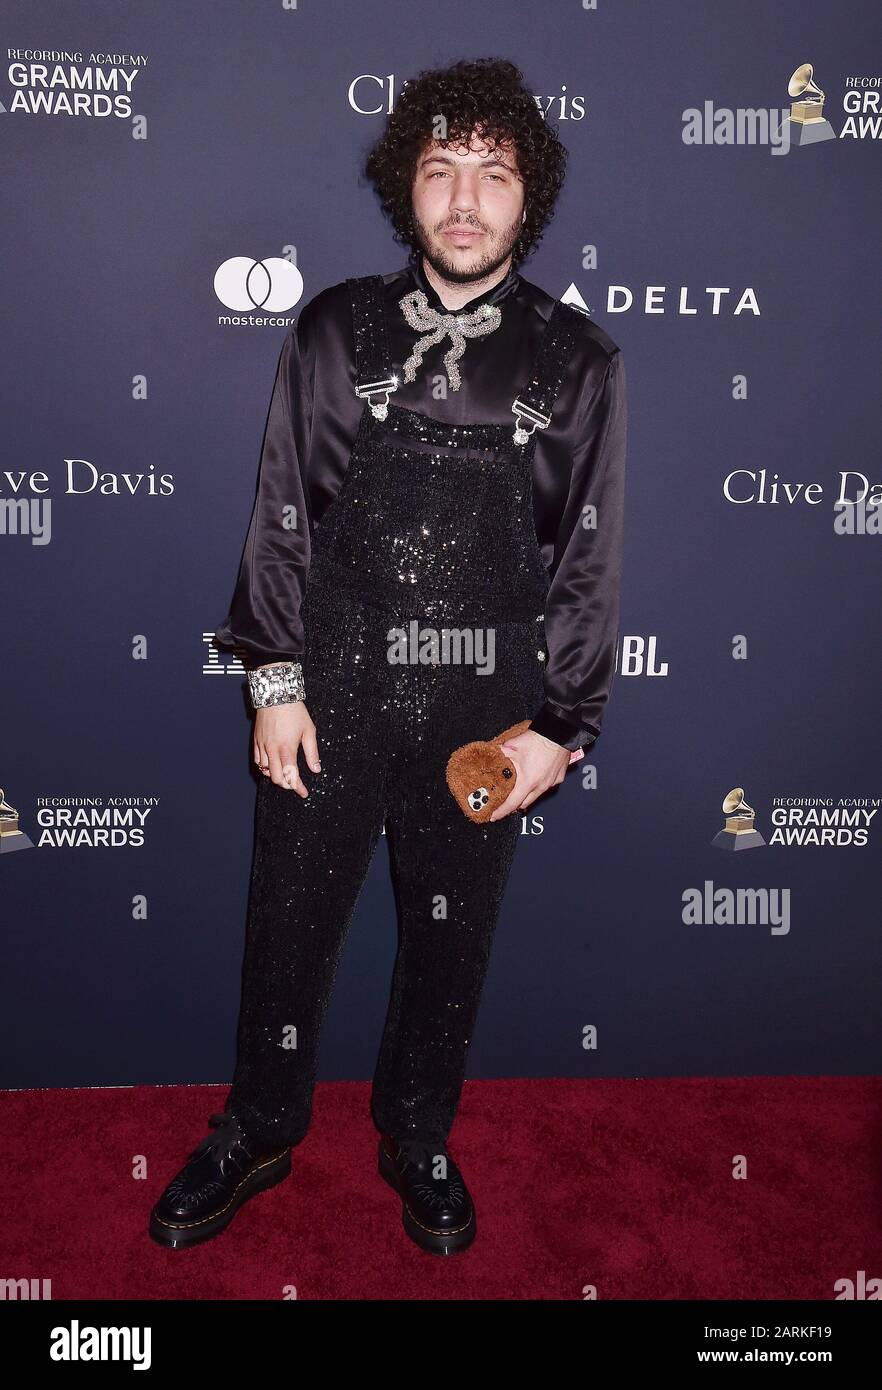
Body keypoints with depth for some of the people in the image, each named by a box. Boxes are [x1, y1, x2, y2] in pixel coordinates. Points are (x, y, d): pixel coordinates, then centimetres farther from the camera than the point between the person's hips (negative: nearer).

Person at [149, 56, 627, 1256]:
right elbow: (282, 516, 2)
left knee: (452, 939, 15)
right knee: (289, 927, 13)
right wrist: (276, 684, -3)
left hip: (486, 710, 0)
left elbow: (589, 558, 1)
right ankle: (259, 1133, 39)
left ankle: (418, 1139, 41)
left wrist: (559, 725, -2)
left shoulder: (576, 359, 0)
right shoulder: (337, 330, 1)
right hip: (333, 692, 0)